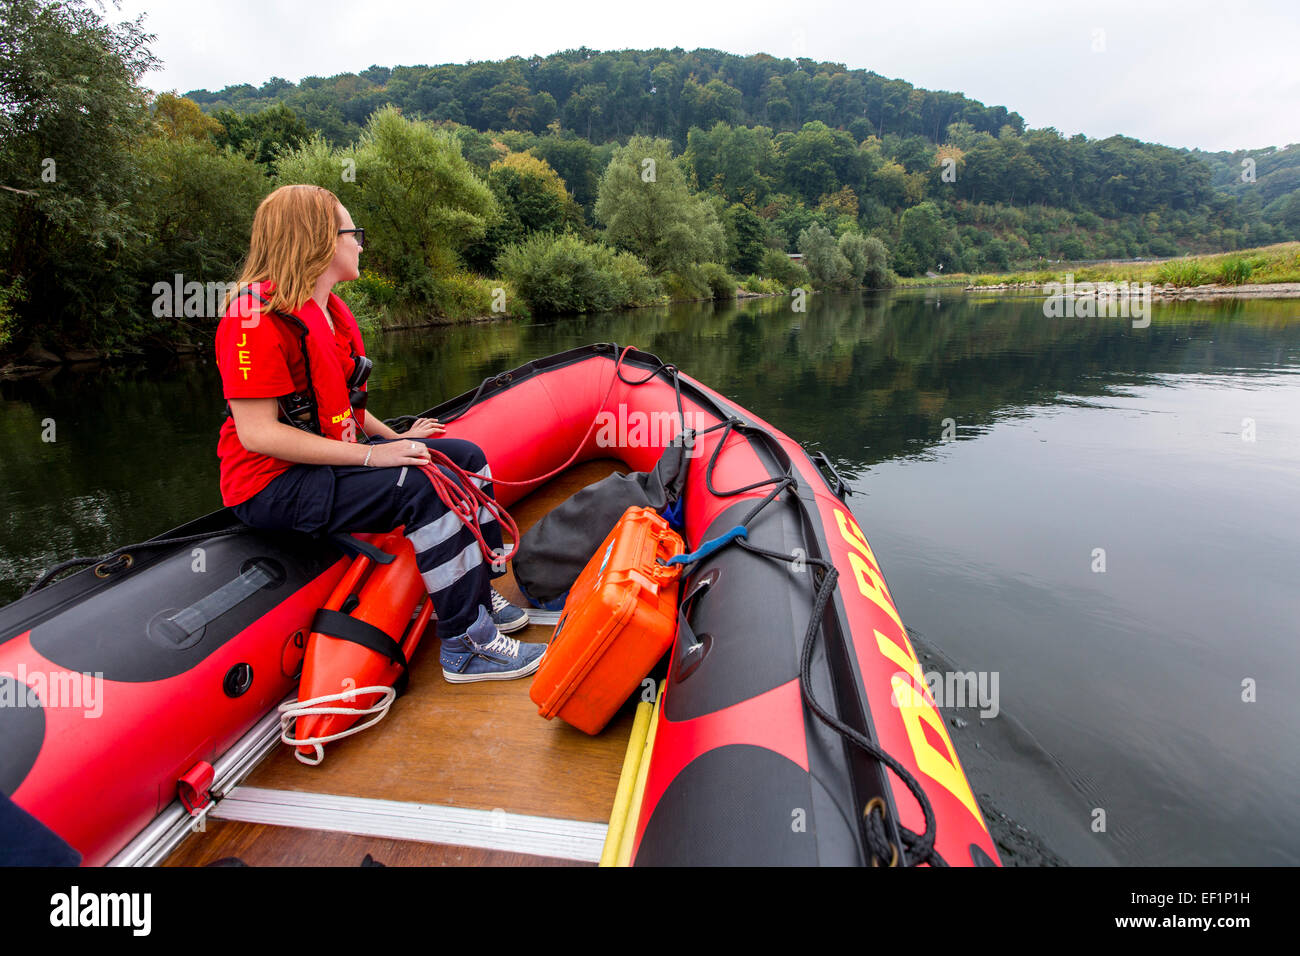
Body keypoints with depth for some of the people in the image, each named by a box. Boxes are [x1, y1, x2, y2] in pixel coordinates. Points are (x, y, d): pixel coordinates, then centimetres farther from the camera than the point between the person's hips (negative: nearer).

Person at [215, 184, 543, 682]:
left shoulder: (330, 311, 12)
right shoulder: (257, 316, -18)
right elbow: (258, 432, -24)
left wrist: (396, 438, 2)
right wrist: (372, 455, -26)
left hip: (330, 460, 10)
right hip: (274, 485, -9)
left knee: (465, 456, 2)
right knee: (424, 485, -28)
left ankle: (475, 592, 8)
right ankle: (464, 644, -19)